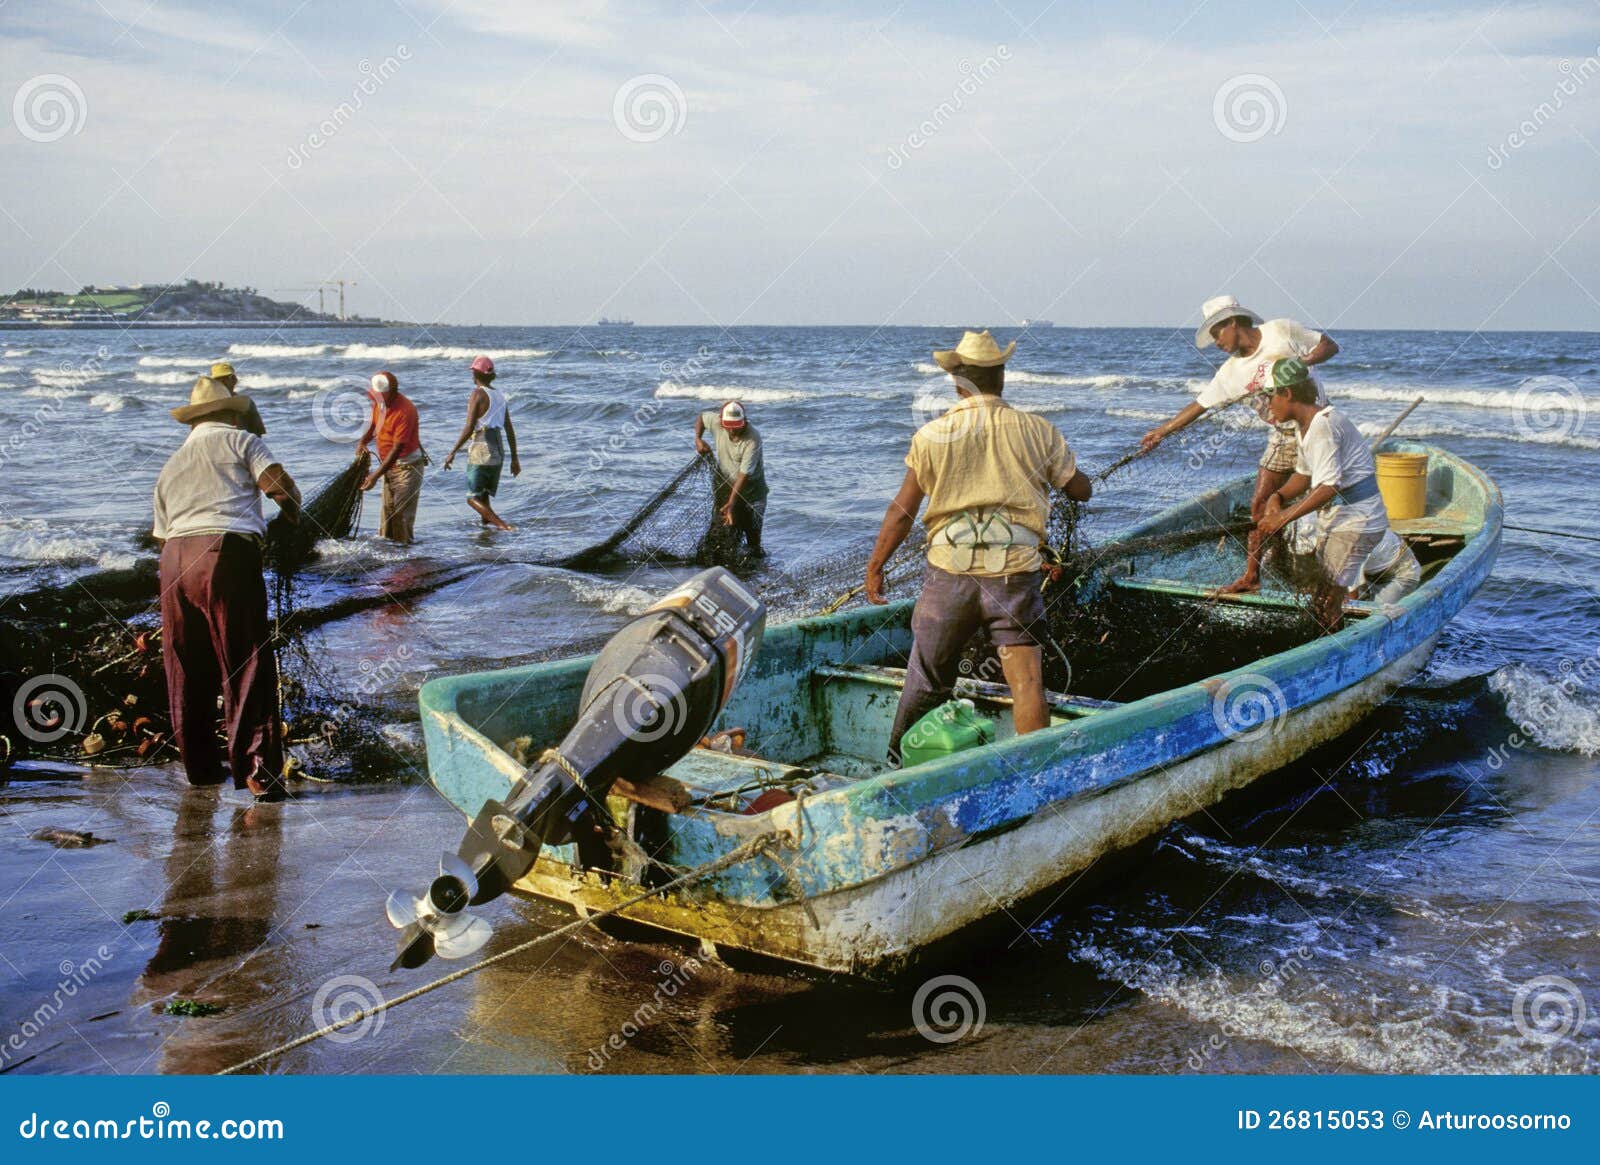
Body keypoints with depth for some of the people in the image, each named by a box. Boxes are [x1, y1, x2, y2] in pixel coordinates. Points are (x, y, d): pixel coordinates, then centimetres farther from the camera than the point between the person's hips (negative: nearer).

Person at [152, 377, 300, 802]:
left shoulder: (171, 465, 27)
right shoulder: (240, 439, 12)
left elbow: (162, 533, 24)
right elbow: (278, 483, -2)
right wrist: (294, 512, 16)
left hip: (174, 558, 6)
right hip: (228, 552, -5)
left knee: (187, 671, 14)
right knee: (248, 666, -4)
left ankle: (200, 767, 24)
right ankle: (257, 770, -10)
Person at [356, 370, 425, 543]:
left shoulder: (405, 411, -26)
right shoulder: (380, 402, -1)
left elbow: (397, 448, -26)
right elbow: (373, 423, 19)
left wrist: (376, 475, -28)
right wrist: (363, 441, -3)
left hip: (407, 466, -8)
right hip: (390, 465, 8)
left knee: (402, 513, -9)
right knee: (387, 511, 14)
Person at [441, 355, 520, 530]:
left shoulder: (478, 394, -11)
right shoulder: (499, 395, 10)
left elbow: (469, 428, -18)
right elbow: (510, 429, 11)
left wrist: (453, 452, -12)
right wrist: (514, 458, 16)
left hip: (480, 451, -7)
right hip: (498, 451, 7)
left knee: (473, 499, -3)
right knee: (484, 497, 19)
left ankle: (502, 525, -20)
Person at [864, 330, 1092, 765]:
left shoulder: (932, 436, -1)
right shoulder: (1038, 431, 2)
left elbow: (902, 511, -1)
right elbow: (1081, 490, 12)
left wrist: (875, 567, 10)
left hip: (950, 570, 1)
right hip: (1017, 571, 0)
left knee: (927, 680, 14)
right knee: (1026, 681, -1)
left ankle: (895, 765, 29)